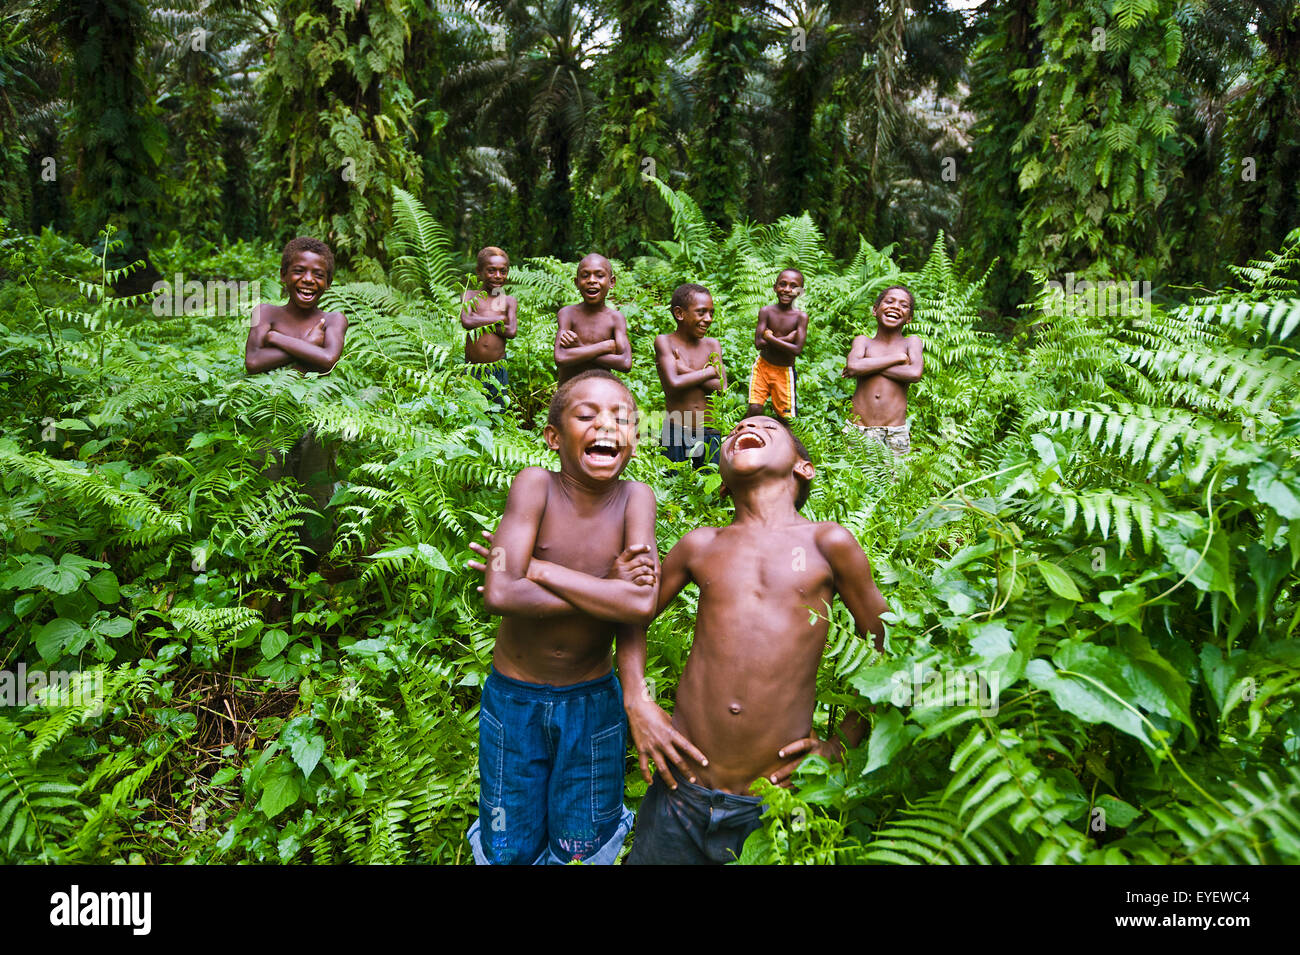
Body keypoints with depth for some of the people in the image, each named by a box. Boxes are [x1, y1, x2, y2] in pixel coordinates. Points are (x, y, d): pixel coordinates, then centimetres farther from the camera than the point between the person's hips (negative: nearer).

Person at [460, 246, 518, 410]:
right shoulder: (470, 295, 4)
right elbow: (466, 321, -14)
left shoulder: (509, 301, 6)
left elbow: (511, 332, -8)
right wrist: (498, 319, -9)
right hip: (472, 370, -1)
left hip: (498, 368, 1)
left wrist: (481, 322, -8)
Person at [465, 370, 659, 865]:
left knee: (582, 850, 18)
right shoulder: (536, 484, -18)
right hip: (514, 697, -1)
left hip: (593, 699, 1)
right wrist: (606, 592, -26)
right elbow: (499, 594, -29)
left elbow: (643, 604, -28)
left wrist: (535, 569, -24)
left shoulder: (635, 497, -14)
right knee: (510, 850, 18)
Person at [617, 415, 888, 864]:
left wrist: (841, 746, 3)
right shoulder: (701, 546, 5)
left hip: (772, 804, -2)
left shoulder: (828, 543, -1)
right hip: (681, 790, 2)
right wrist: (637, 704, 6)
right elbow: (632, 615, 19)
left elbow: (888, 653, 7)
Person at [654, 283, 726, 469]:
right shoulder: (664, 342, -3)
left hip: (710, 434, 3)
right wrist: (711, 371, -7)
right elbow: (674, 384, -17)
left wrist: (685, 369, -9)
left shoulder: (712, 345, 8)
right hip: (675, 432, -3)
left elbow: (721, 388, -3)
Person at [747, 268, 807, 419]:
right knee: (755, 409, -8)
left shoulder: (801, 316, -12)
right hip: (762, 366, 1)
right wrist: (785, 339, -21)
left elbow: (797, 350, -21)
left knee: (785, 416, 5)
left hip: (784, 372, -1)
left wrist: (770, 338, -18)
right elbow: (758, 343, -16)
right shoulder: (766, 311, -9)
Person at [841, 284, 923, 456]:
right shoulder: (863, 341, 9)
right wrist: (898, 358, -9)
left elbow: (915, 373, -12)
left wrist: (869, 366, -8)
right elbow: (853, 366, -12)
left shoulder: (912, 342, 8)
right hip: (857, 429, 1)